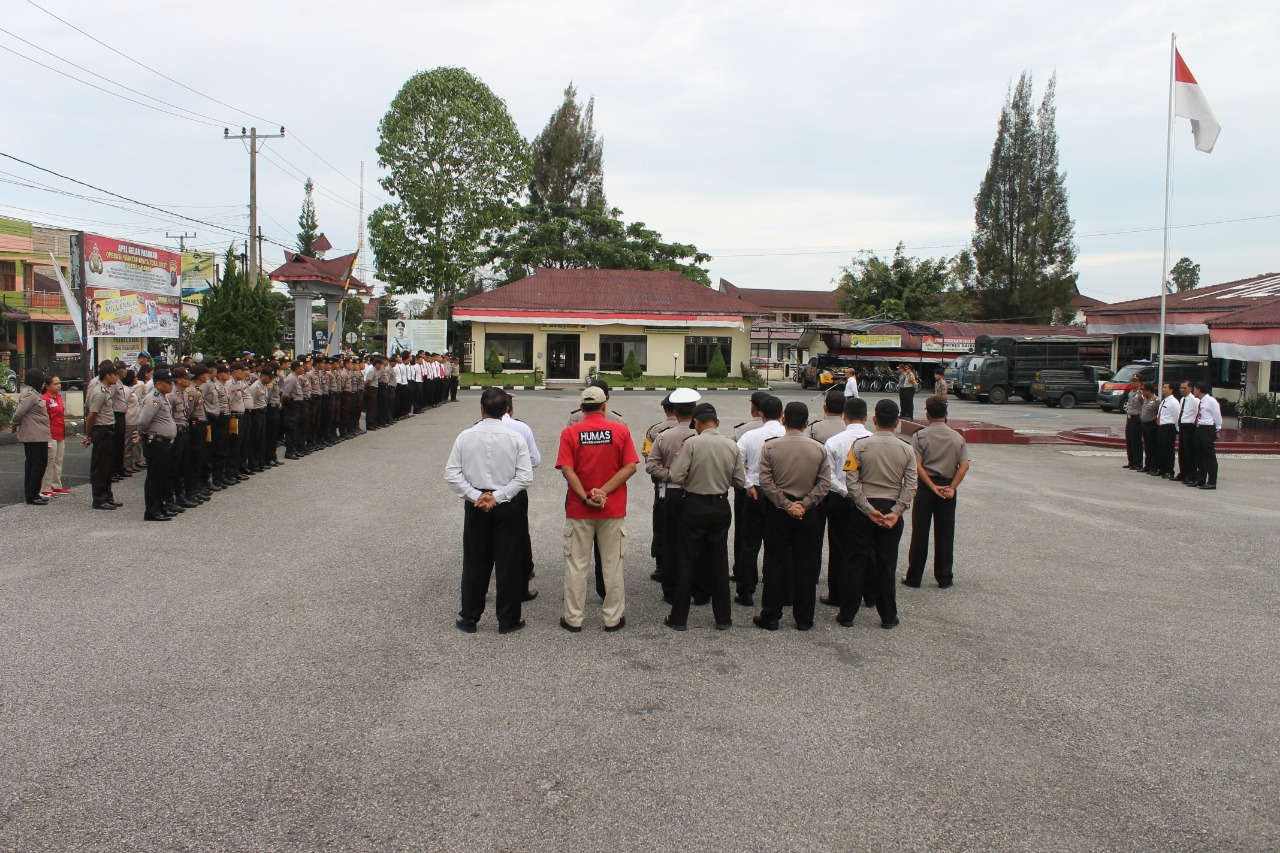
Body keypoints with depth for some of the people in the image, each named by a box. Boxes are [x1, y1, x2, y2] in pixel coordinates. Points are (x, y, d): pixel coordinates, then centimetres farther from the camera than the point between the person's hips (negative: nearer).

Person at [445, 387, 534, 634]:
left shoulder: (465, 437, -5)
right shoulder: (515, 438, -9)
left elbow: (451, 473, -6)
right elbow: (525, 477, -12)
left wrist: (475, 496, -8)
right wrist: (498, 497, -11)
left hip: (475, 506, 2)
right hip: (507, 507, -1)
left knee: (474, 563, 12)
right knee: (508, 563, 8)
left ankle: (469, 618, 22)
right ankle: (507, 620, 15)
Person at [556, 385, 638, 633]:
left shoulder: (570, 433, -3)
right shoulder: (621, 430, -2)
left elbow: (567, 469, -12)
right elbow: (630, 466, -9)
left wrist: (585, 498, -14)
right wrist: (604, 492, -13)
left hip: (578, 509, 0)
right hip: (613, 509, 0)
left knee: (576, 565, 8)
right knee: (612, 564, 10)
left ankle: (573, 619, 15)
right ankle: (613, 618, 16)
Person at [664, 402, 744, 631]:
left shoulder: (692, 443, -15)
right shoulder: (731, 445, -3)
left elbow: (676, 476, -17)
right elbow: (739, 480, 3)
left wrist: (691, 478, 4)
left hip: (695, 506, -3)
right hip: (721, 506, 3)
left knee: (687, 562, 6)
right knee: (719, 561, 13)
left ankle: (679, 618, 12)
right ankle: (723, 618, 19)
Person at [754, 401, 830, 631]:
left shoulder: (770, 447, -8)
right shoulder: (819, 449, -3)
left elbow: (765, 482, -12)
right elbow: (824, 484, -7)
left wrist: (786, 505, -9)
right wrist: (804, 504, -9)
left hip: (777, 512, -1)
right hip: (808, 514, 1)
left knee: (775, 564, 7)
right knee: (806, 565, 9)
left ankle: (770, 617, 12)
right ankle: (804, 619, 16)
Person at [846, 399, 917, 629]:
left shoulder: (860, 445, -8)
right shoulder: (906, 450, -3)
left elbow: (851, 482, -13)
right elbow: (910, 486, -8)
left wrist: (869, 510, -11)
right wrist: (895, 512, -10)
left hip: (864, 510, -1)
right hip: (892, 510, 1)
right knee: (886, 564, 10)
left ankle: (848, 614, 13)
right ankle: (888, 617, 17)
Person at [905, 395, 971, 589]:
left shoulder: (919, 436, -7)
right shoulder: (957, 437, 2)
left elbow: (917, 465, -15)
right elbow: (964, 465, -7)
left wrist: (932, 486, -13)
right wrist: (952, 487, -10)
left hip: (925, 487, -2)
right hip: (948, 487, 2)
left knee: (920, 533, 5)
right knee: (945, 534, 9)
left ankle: (914, 577, 10)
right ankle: (944, 578, 15)